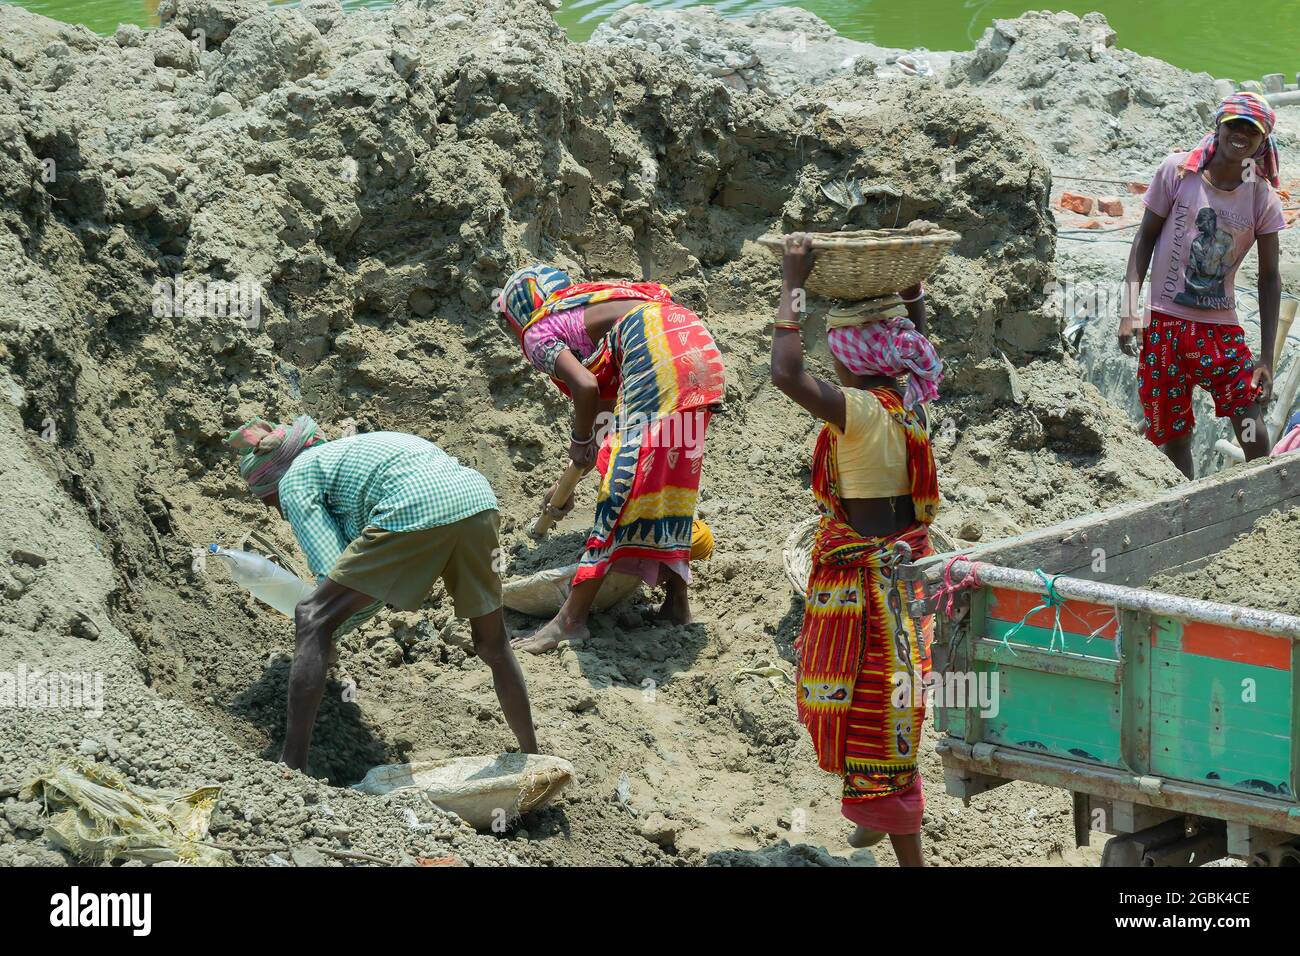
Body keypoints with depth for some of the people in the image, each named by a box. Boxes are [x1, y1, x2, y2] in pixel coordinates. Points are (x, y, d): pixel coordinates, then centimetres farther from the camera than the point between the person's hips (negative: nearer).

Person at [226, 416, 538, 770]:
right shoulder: (346, 448, 40)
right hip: (479, 497, 8)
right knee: (493, 645, 26)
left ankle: (292, 767, -4)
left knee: (313, 619, 2)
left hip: (417, 511, -8)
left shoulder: (294, 481, 16)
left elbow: (333, 578, 7)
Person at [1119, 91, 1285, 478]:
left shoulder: (1263, 198, -1)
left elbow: (1269, 278, 2)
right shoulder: (1179, 171, -3)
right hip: (1165, 321, 0)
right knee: (1173, 436, 3)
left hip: (1221, 328, 0)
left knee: (1252, 427, -14)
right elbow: (1145, 238, 4)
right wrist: (1129, 308, -5)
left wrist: (1267, 358, -3)